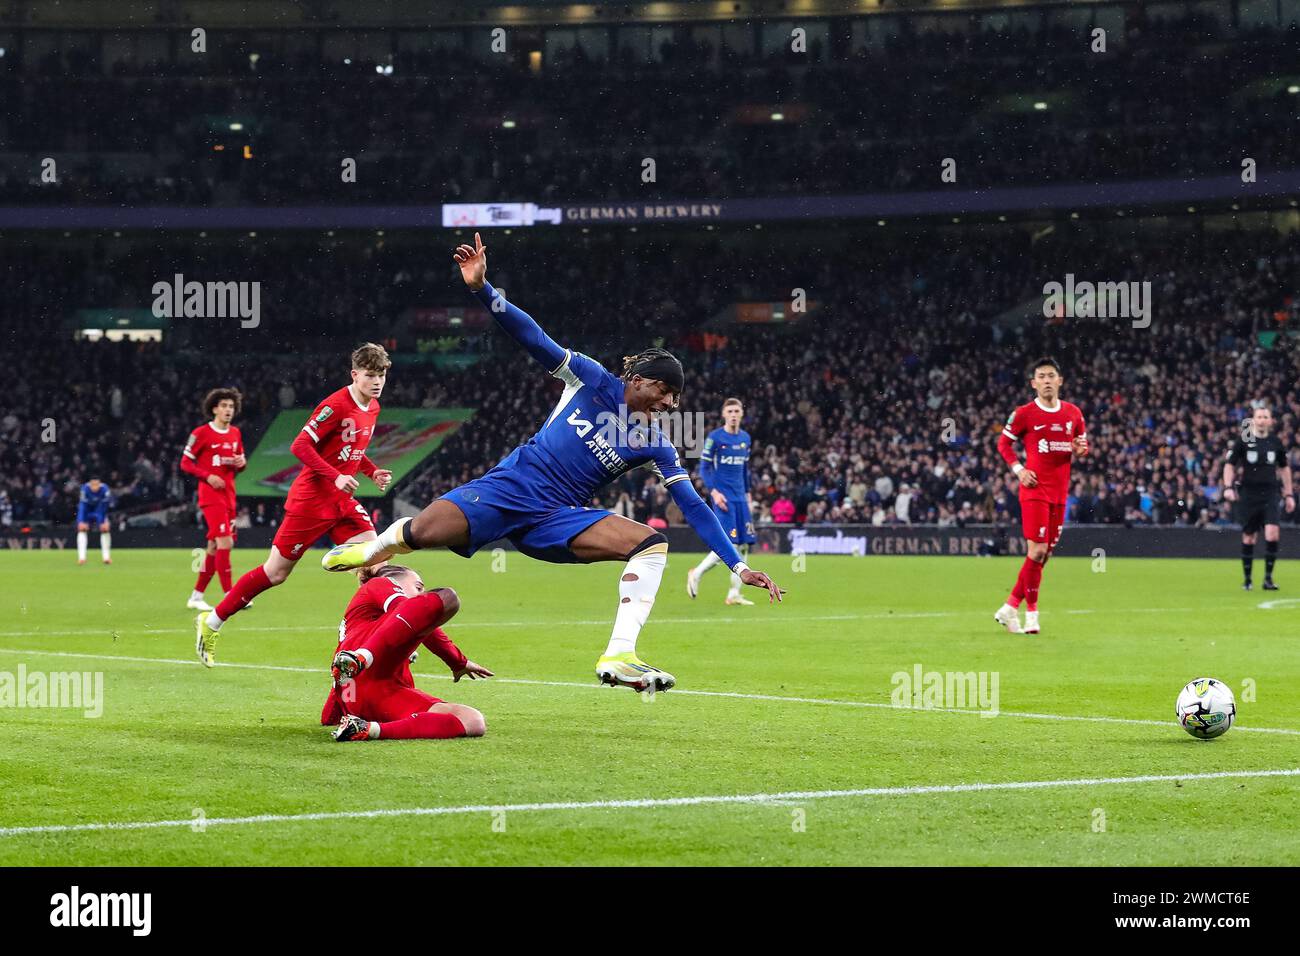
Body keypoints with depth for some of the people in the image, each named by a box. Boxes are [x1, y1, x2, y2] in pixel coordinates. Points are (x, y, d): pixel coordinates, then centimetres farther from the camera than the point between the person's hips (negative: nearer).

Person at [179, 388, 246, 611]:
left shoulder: (235, 434, 12)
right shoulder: (201, 433, -7)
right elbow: (185, 463, -5)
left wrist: (241, 463, -2)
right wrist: (208, 476, -18)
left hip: (228, 496, 7)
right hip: (210, 495, -7)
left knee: (215, 547, 8)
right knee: (225, 542, -16)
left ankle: (196, 596, 16)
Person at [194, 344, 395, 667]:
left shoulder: (373, 408, 9)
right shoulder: (337, 405, -18)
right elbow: (300, 446, -20)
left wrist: (373, 471, 6)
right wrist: (335, 476, -26)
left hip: (342, 502, 8)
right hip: (310, 499, -8)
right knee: (275, 572, -1)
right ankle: (211, 622, 13)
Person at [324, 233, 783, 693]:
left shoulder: (655, 446, 4)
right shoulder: (591, 380, -1)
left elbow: (694, 507, 4)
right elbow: (533, 338, -6)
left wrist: (738, 566, -3)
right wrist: (482, 289, -20)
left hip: (557, 518, 3)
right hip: (512, 486, -3)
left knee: (652, 542, -19)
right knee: (420, 532, -26)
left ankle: (618, 657, -25)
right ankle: (374, 550, 13)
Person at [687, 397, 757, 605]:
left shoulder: (746, 438, 12)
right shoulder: (715, 437, -6)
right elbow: (704, 468, -6)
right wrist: (714, 492, -16)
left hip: (740, 498, 6)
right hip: (723, 498, -6)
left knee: (744, 545, 0)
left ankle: (734, 594, 6)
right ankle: (696, 574, 5)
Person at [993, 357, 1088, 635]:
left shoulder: (1073, 413, 7)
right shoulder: (1024, 414, -5)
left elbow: (1083, 444, 19)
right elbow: (1004, 443, 4)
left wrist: (1080, 449, -6)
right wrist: (1019, 470, -9)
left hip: (1060, 492, 5)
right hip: (1035, 489, -5)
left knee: (1046, 553, 7)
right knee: (1037, 551, -12)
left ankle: (1010, 607, 16)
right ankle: (1031, 613, -2)